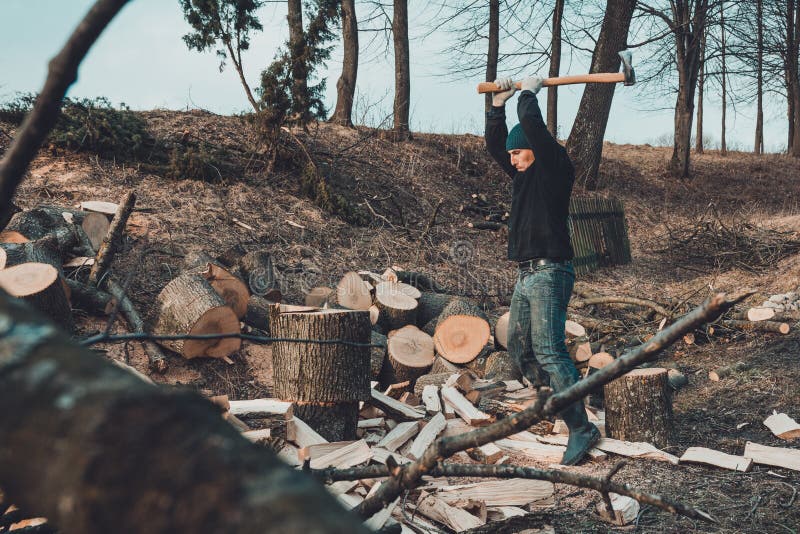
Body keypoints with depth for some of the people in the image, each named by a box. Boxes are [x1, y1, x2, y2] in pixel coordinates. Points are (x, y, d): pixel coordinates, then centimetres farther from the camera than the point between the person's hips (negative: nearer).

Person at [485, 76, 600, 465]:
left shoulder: (555, 167, -7)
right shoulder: (524, 174, 17)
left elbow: (532, 123, -17)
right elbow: (493, 142, 24)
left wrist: (529, 91, -1)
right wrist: (499, 101, 19)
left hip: (550, 273, -9)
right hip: (526, 274, 10)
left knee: (548, 349, -17)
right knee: (518, 345, 14)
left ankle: (580, 427, -16)